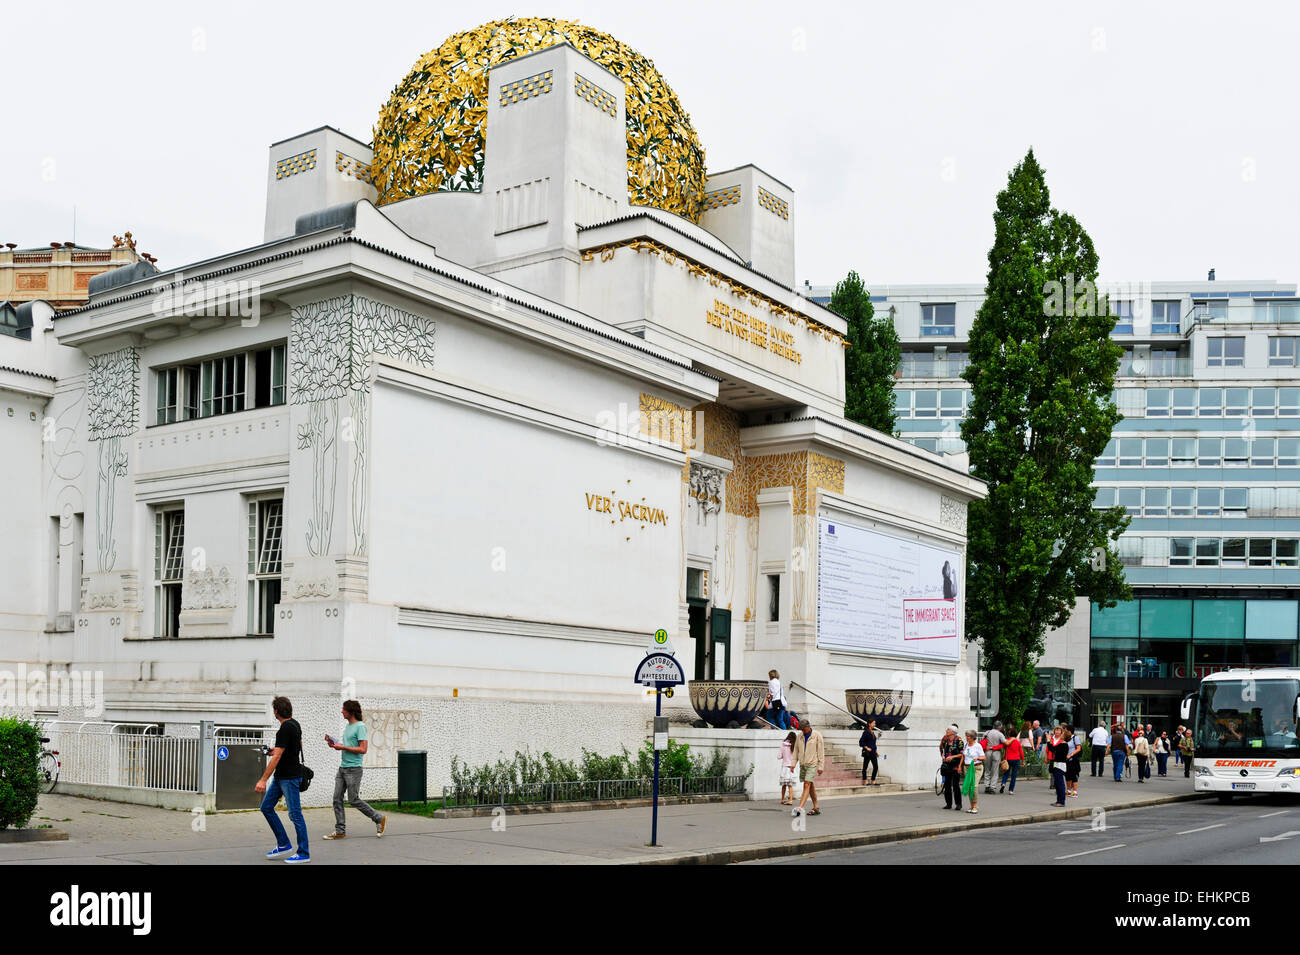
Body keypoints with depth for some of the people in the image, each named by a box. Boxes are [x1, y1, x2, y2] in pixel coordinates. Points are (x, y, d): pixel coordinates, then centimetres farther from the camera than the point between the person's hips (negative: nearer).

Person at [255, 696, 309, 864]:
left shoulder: (285, 729, -20)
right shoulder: (295, 724, 9)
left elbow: (277, 757, -24)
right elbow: (299, 745, 25)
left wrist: (263, 780, -24)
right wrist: (280, 750, 30)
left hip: (290, 777, -10)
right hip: (280, 776, 10)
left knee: (295, 814, -4)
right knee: (266, 807, 12)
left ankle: (304, 853, 3)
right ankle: (283, 844, 17)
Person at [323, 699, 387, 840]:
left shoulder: (360, 727, -12)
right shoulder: (347, 726, 16)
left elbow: (363, 749, -19)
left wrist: (343, 747, -17)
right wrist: (335, 744, 8)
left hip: (353, 769, -9)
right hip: (342, 768, 9)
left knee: (354, 800, -5)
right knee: (337, 799, 3)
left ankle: (379, 819, 10)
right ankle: (340, 831, 8)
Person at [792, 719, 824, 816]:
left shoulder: (817, 735, -6)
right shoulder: (799, 736, 7)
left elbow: (821, 751, -6)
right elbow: (796, 750, 12)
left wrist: (820, 767, -9)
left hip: (812, 764, -6)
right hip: (802, 764, 6)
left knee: (807, 785, -15)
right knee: (811, 786, 11)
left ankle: (800, 808, -24)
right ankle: (816, 808, 19)